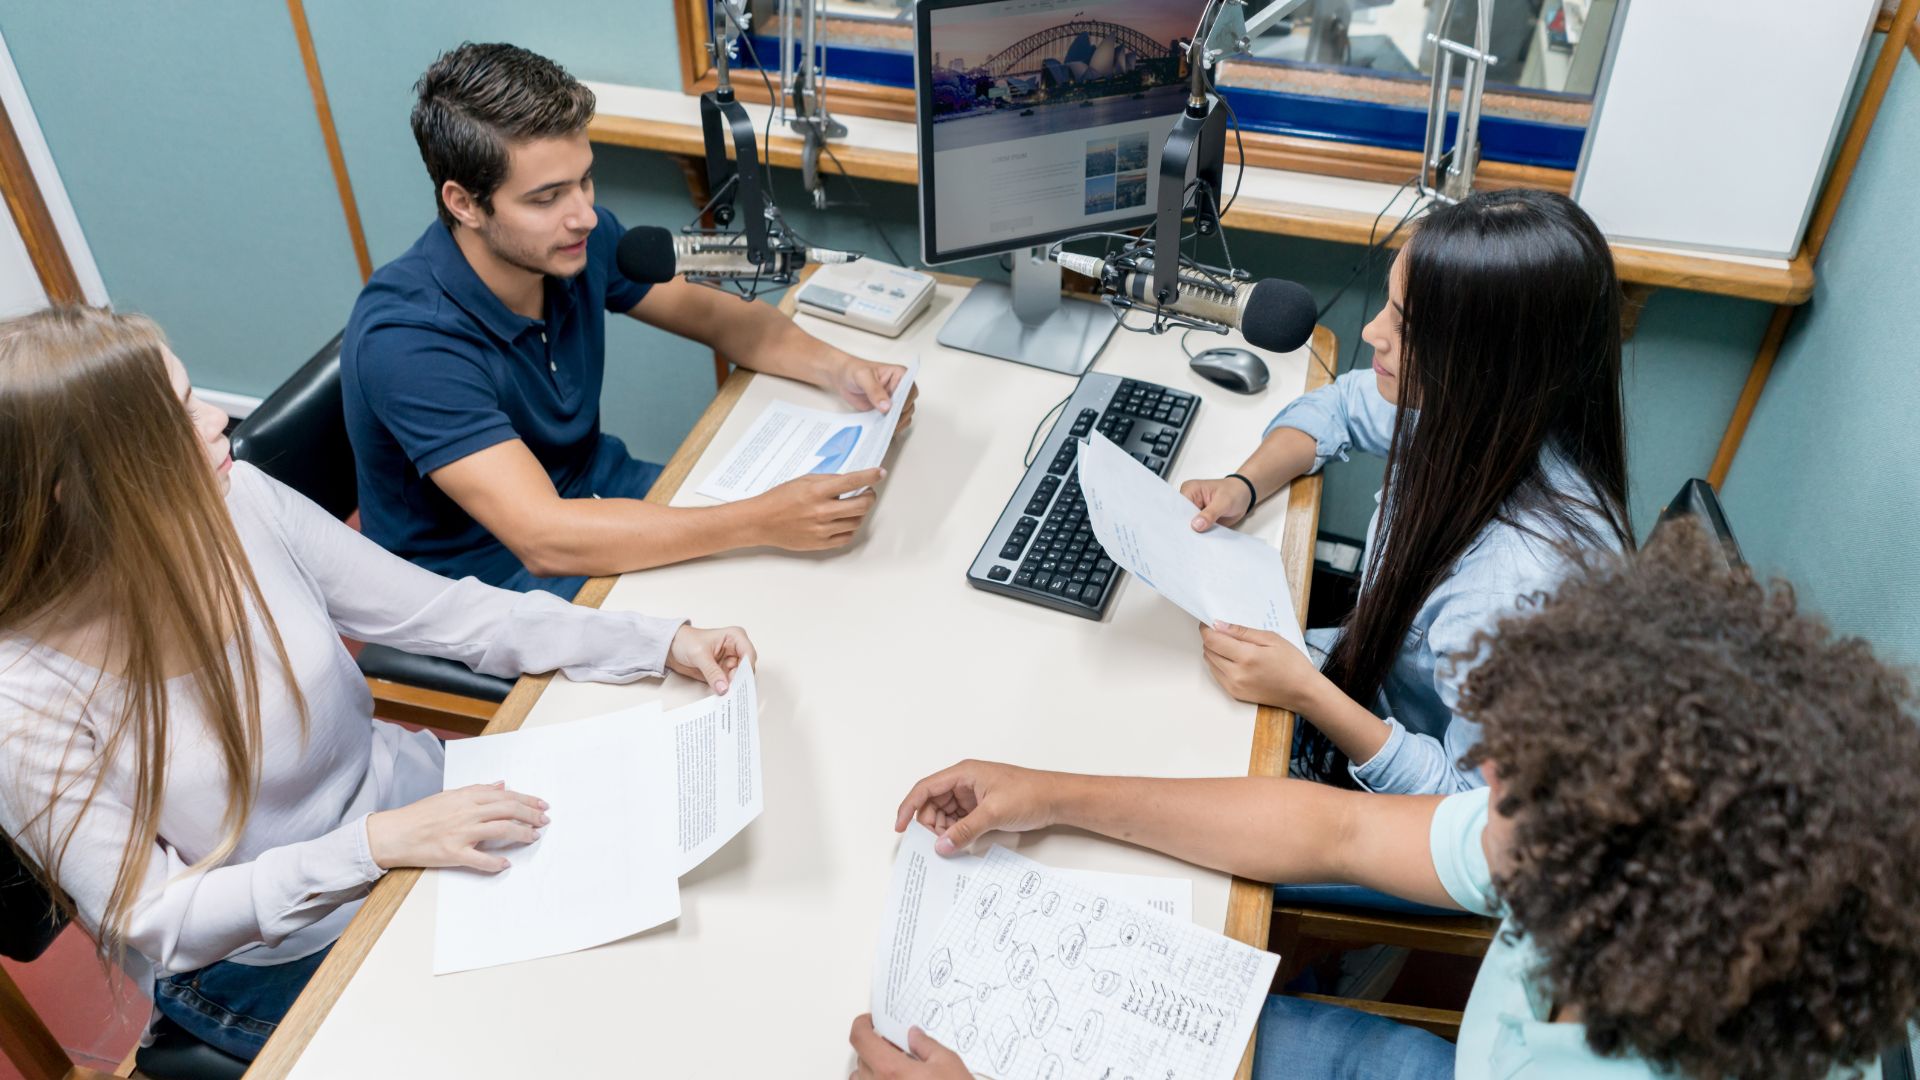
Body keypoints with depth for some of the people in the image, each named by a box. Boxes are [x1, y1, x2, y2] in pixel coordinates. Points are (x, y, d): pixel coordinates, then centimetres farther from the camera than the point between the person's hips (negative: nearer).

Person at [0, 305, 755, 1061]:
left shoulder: (239, 502, -15)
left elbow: (445, 614, -9)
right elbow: (155, 921, -19)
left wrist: (662, 643, -15)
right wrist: (374, 845, -31)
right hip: (264, 962, -4)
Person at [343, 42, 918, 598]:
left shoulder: (583, 239, -12)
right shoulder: (405, 338, -31)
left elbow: (716, 314, 4)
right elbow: (543, 539, -38)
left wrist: (837, 367, -14)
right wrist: (760, 522, -43)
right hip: (490, 571, -6)